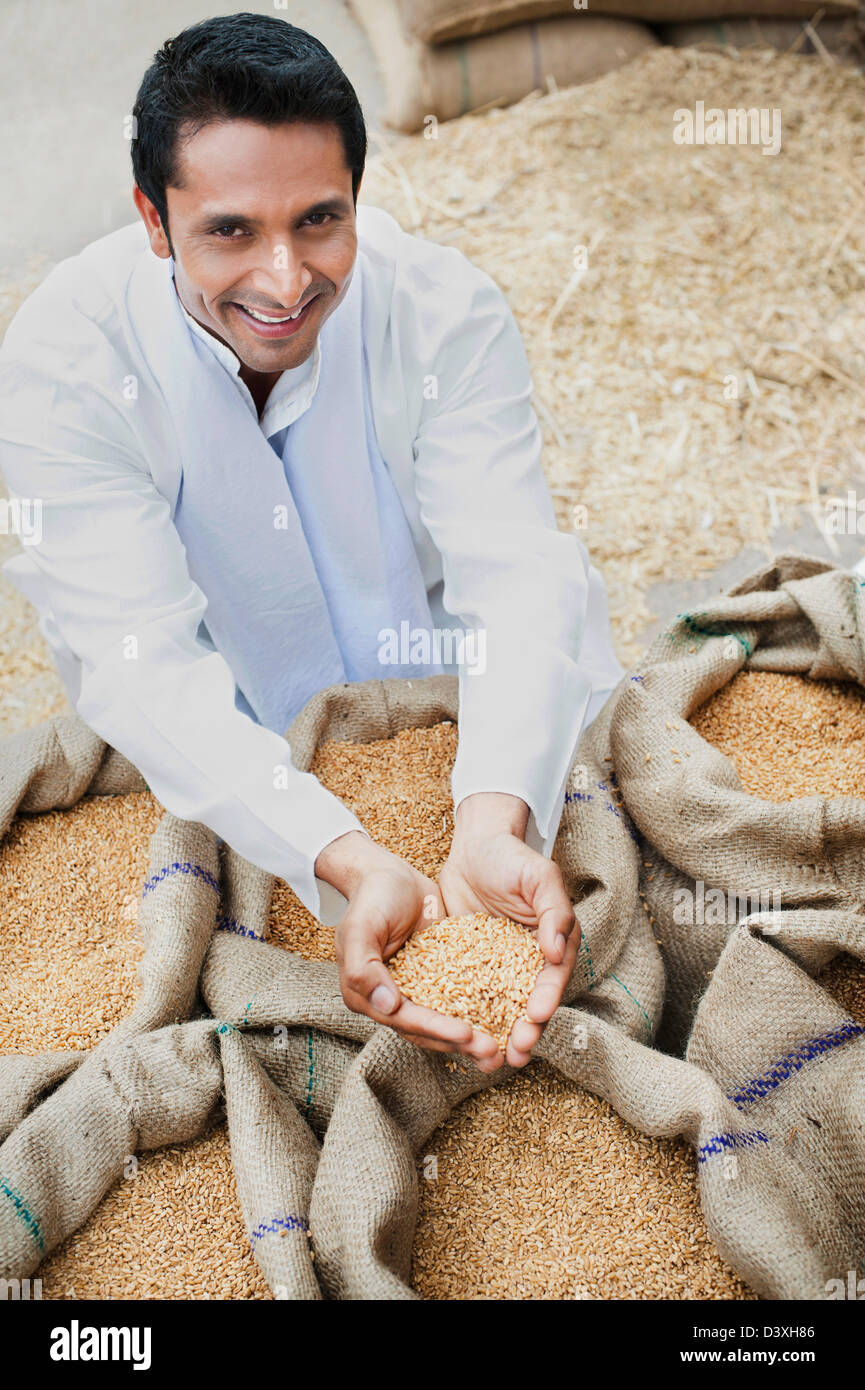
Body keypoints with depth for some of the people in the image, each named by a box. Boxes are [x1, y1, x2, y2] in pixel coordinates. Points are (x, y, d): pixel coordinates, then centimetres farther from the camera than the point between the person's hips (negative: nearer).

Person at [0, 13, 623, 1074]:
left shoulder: (447, 312, -20)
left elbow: (516, 580, -28)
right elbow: (145, 663, -32)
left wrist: (493, 826, -48)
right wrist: (354, 867, -47)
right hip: (217, 777, -2)